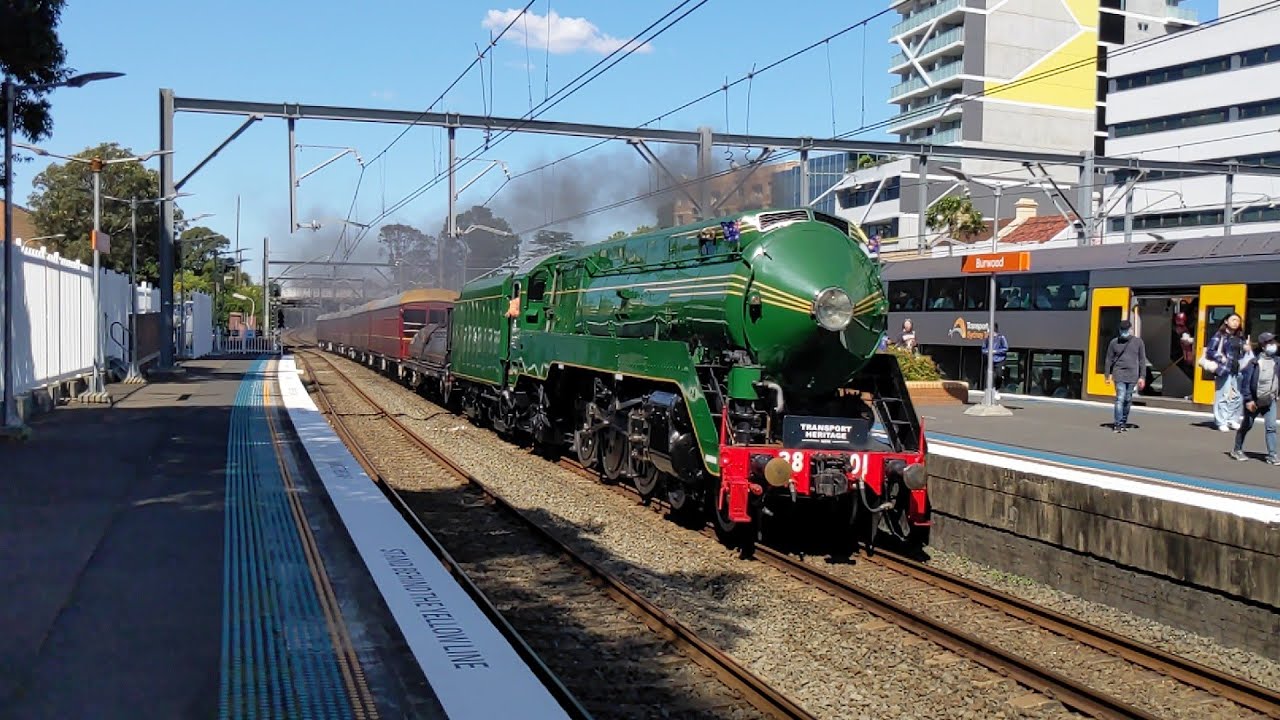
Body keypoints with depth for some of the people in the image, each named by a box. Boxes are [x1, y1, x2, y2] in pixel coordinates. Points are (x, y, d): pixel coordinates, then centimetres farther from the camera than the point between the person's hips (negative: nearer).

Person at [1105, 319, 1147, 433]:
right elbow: (1109, 360, 9)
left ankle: (1124, 422, 19)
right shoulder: (1114, 342, 4)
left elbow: (1142, 360, 5)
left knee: (1128, 400, 8)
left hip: (1132, 376, 1)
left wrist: (1141, 377, 0)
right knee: (1120, 398, -12)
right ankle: (1118, 424, -12)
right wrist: (1107, 375, 7)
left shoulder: (1138, 342, 4)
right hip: (1119, 374, -1)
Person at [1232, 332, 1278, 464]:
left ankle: (1272, 456, -2)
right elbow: (1245, 380, -16)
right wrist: (1248, 399, -17)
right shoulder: (1254, 361, -17)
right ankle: (1237, 450, 29)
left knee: (1271, 427, -5)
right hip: (1253, 402, -3)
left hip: (1270, 401, 4)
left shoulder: (1276, 361, -2)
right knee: (1247, 426, 12)